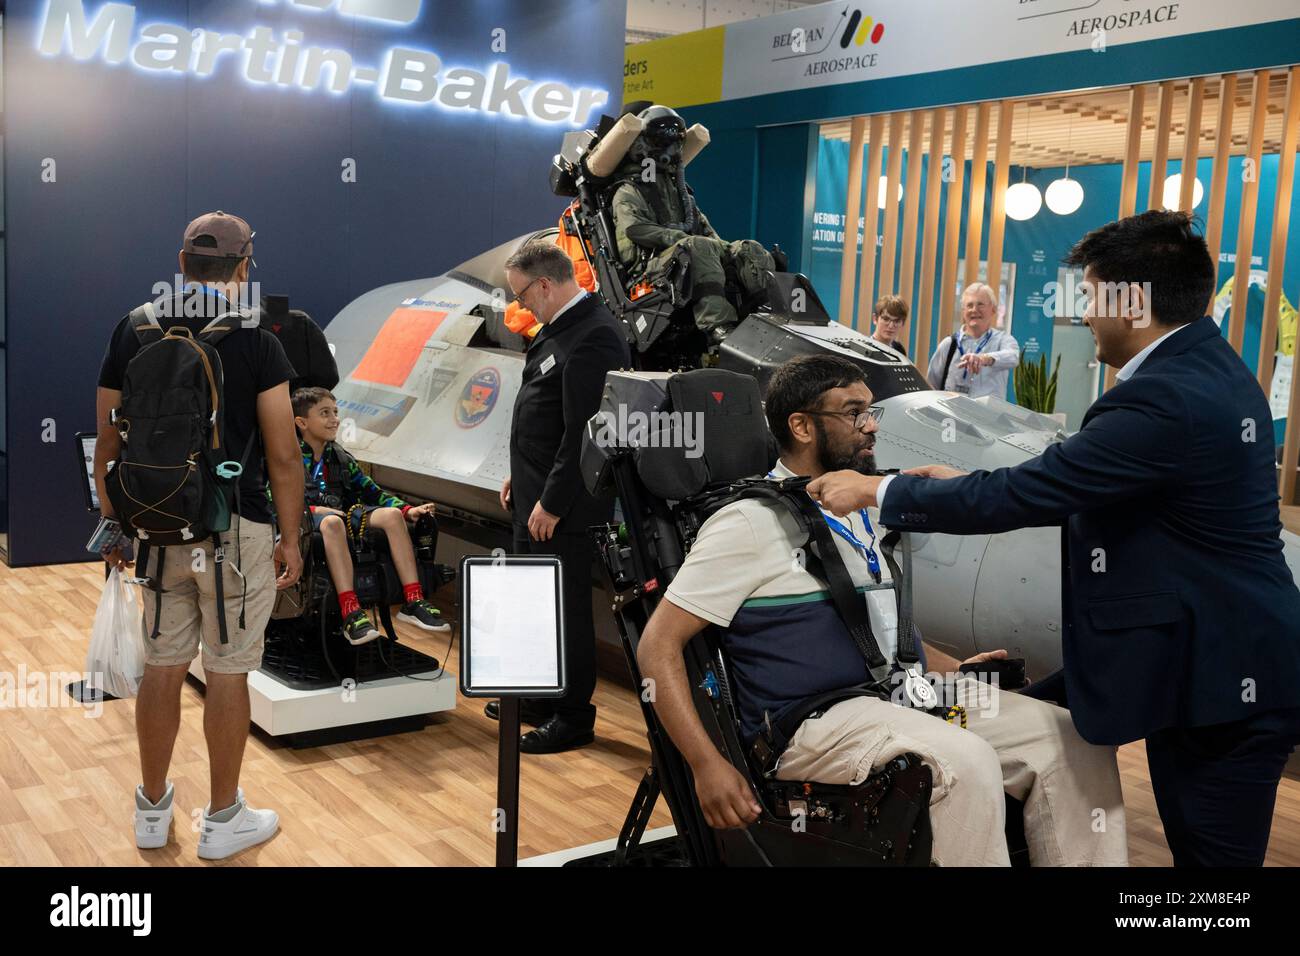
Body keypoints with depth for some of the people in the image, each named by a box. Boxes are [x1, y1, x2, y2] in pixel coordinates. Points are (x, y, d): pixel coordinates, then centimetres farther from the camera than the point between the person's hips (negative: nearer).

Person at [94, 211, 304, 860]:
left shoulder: (132, 331, 2)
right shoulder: (255, 340, -10)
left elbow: (108, 444, 6)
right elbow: (282, 454, -11)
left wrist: (113, 526, 16)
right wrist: (291, 538, -1)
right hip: (235, 529, -4)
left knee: (162, 666, 15)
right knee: (227, 672, 6)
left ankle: (152, 810, 28)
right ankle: (223, 820, 18)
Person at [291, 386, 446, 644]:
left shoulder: (340, 458, 22)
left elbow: (371, 492, 21)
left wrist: (408, 509, 7)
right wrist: (311, 509, -20)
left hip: (343, 513, 6)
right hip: (306, 522, -6)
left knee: (392, 514, -19)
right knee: (332, 522, -41)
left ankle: (413, 602, -26)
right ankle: (350, 613, -49)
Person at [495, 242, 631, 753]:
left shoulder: (593, 338, -22)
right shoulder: (561, 326, 10)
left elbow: (583, 433, -24)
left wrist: (552, 504, -20)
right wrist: (520, 475, 17)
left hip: (563, 505, -10)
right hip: (535, 494, 10)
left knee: (566, 609, 2)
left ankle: (573, 718, 17)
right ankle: (539, 697, 37)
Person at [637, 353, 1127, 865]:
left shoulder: (866, 513, 17)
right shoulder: (750, 524, -6)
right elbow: (658, 647, -10)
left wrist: (948, 673, 16)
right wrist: (708, 766, -19)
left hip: (903, 701, 8)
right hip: (815, 723, -8)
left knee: (1070, 737, -8)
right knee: (965, 763, -32)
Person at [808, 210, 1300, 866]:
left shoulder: (1163, 400, -25)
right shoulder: (1214, 369, 7)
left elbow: (1021, 495, -22)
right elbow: (1071, 485, 12)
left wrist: (876, 490, -11)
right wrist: (965, 486, 11)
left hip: (1218, 680, -10)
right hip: (1225, 653, 10)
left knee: (1212, 850, 5)